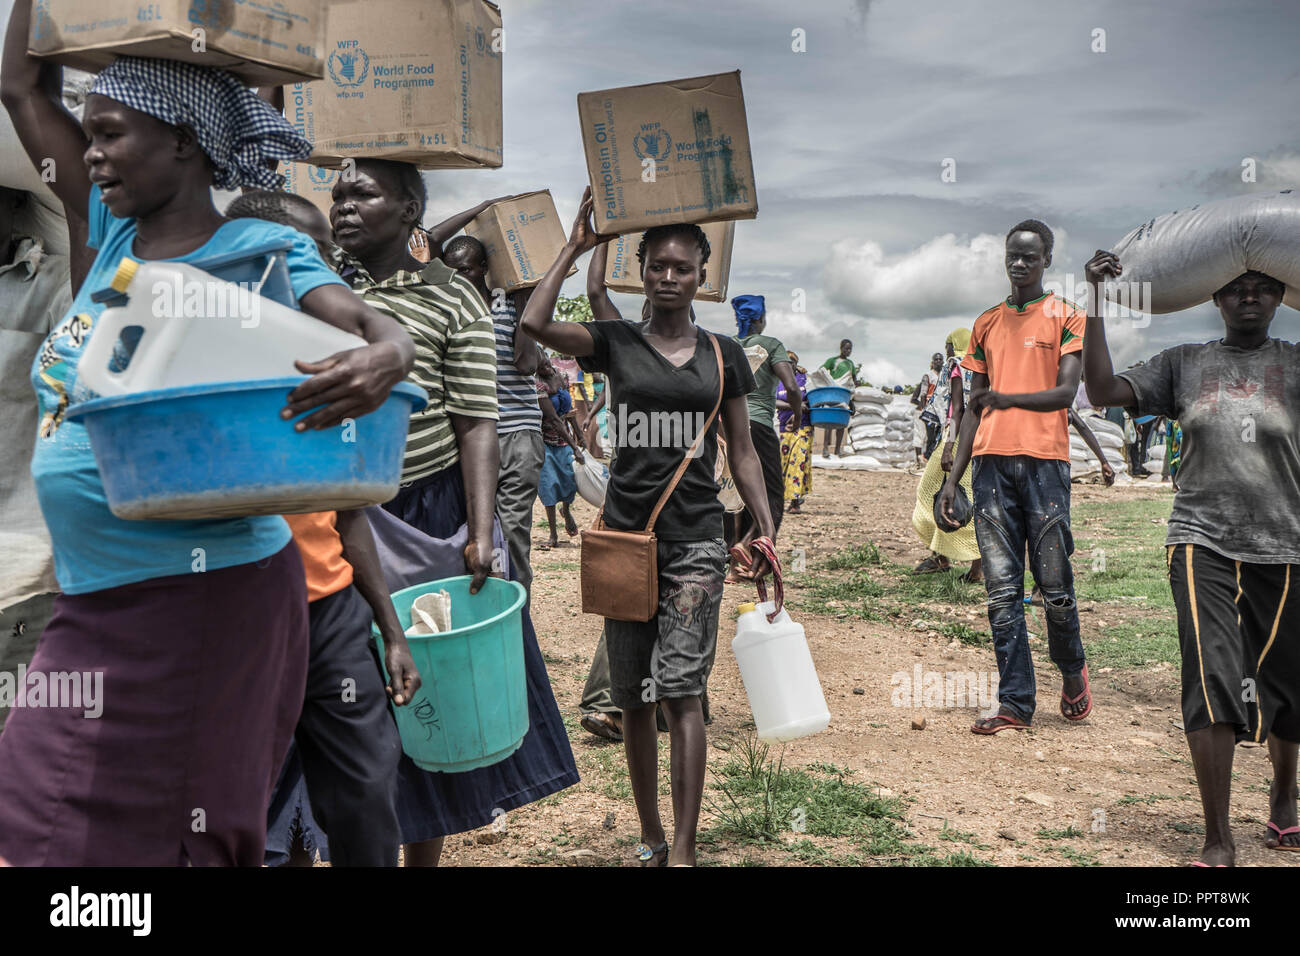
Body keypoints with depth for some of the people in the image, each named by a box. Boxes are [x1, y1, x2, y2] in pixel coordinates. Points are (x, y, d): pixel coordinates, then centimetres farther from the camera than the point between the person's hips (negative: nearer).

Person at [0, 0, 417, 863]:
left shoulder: (260, 252, -8)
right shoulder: (117, 235, 10)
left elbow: (371, 323, -22)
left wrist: (386, 356, -43)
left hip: (200, 592, -7)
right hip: (98, 600, 8)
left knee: (154, 836, 2)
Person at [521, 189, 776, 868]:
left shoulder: (723, 354, 10)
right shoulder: (614, 342, 6)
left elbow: (742, 451, 12)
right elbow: (535, 323, -12)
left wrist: (766, 530, 4)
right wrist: (575, 246, -3)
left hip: (696, 537, -1)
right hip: (624, 532, 1)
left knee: (681, 691, -9)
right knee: (633, 697, 8)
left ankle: (683, 851, -3)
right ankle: (650, 836, 23)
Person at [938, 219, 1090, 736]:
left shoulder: (1066, 317, 7)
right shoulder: (987, 324, 18)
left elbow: (1065, 392, -6)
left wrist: (1004, 397, -7)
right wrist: (953, 477, 10)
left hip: (1044, 459, -3)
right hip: (991, 461, 4)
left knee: (1055, 585, -2)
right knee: (1002, 589, 0)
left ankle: (1072, 671, 26)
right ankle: (1015, 704, 4)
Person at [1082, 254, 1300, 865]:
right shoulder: (1184, 364, 9)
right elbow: (1103, 391, -1)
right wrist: (1096, 298, -4)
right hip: (1203, 544, -1)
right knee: (1211, 680, -13)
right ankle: (1218, 842, -4)